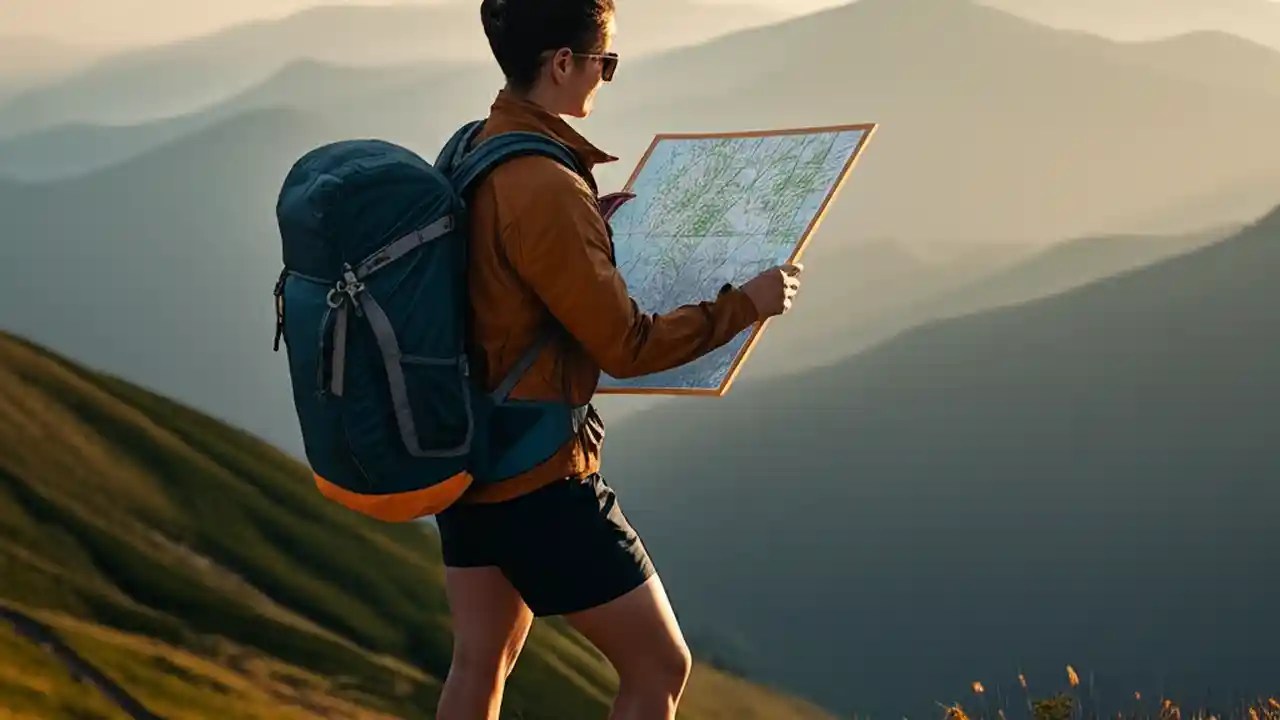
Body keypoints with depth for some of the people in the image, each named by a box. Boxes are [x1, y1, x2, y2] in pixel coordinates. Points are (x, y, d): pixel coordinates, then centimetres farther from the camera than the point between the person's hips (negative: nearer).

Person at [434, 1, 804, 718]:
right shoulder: (547, 190, -25)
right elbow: (627, 347, -19)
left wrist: (596, 221, 20)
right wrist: (745, 304, -10)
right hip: (539, 477, -10)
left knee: (481, 662, 17)